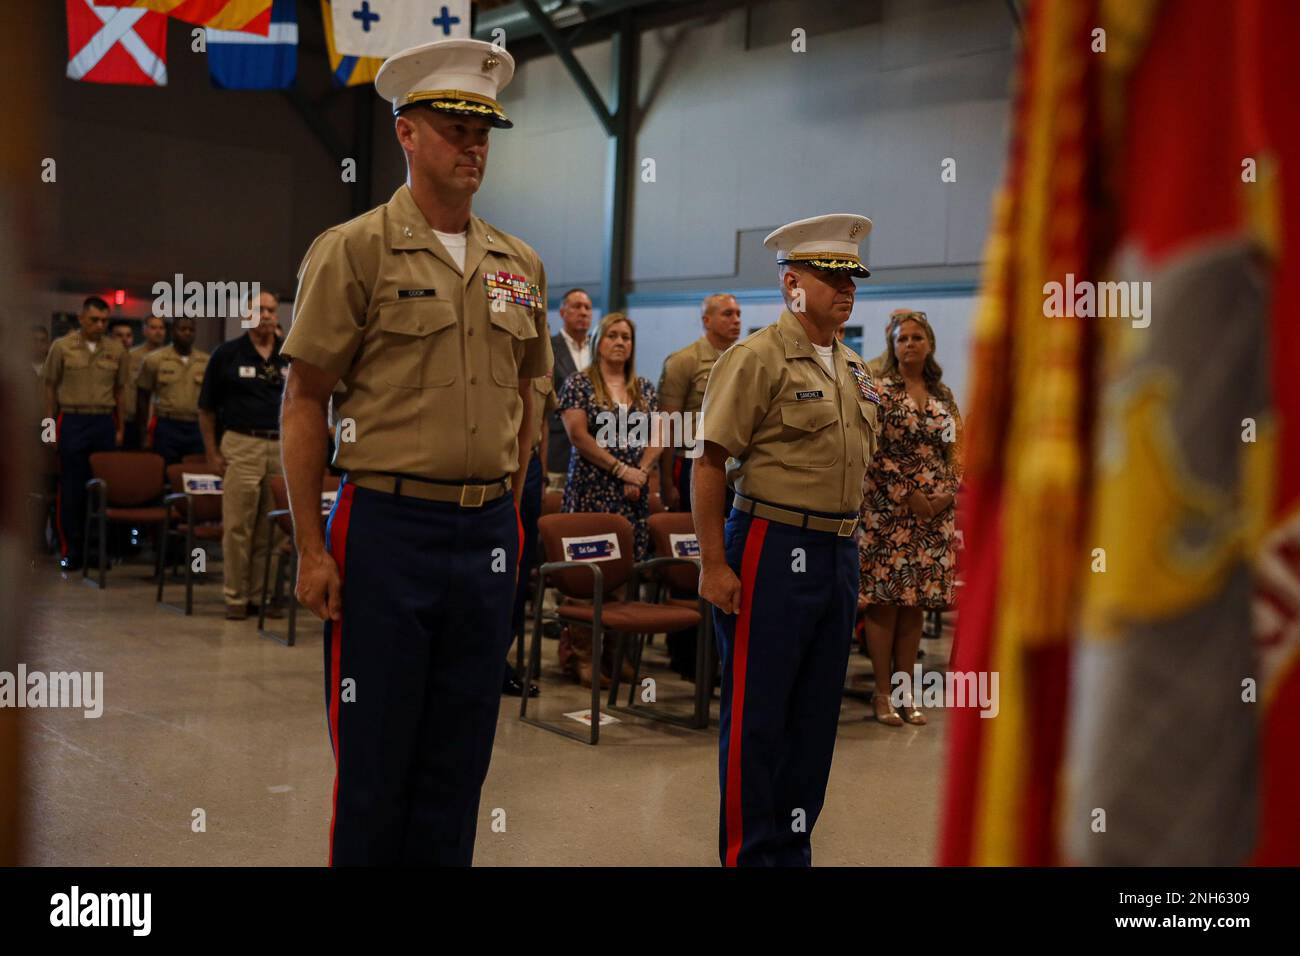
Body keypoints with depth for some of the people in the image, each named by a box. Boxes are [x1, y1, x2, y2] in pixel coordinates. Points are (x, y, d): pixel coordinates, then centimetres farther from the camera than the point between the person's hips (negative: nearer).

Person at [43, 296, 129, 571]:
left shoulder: (116, 350, 6)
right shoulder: (62, 347, 0)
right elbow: (51, 387, 4)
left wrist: (120, 428, 9)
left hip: (105, 422, 2)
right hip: (72, 421, -2)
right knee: (71, 488, 1)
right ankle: (70, 548, 8)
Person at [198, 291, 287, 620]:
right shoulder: (226, 354, 3)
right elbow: (207, 410, 5)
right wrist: (212, 453, -1)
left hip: (282, 446, 2)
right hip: (241, 445, -2)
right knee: (237, 527, -2)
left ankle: (266, 593, 15)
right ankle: (236, 598, 6)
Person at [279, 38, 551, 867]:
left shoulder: (520, 266, 10)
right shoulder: (354, 250, -5)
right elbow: (304, 403, -6)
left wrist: (510, 517, 13)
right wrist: (312, 550, -10)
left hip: (488, 533, 5)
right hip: (389, 527, -5)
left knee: (459, 758, 13)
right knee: (374, 761, 4)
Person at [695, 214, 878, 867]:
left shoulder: (853, 369, 14)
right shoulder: (758, 358, -9)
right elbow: (710, 465, -13)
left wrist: (846, 548, 18)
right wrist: (714, 564, -17)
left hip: (837, 553, 8)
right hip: (773, 549, -7)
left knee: (816, 713, 13)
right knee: (756, 716, 0)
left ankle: (793, 846, 25)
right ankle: (750, 852, 12)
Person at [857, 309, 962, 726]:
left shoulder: (943, 395, 12)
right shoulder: (879, 391, -3)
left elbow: (955, 452, 12)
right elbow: (873, 453, -9)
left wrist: (949, 494, -4)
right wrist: (909, 495, -14)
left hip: (934, 513, 5)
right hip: (888, 508, -4)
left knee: (916, 602, 8)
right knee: (884, 600, -3)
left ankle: (905, 690, 15)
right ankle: (883, 693, 5)